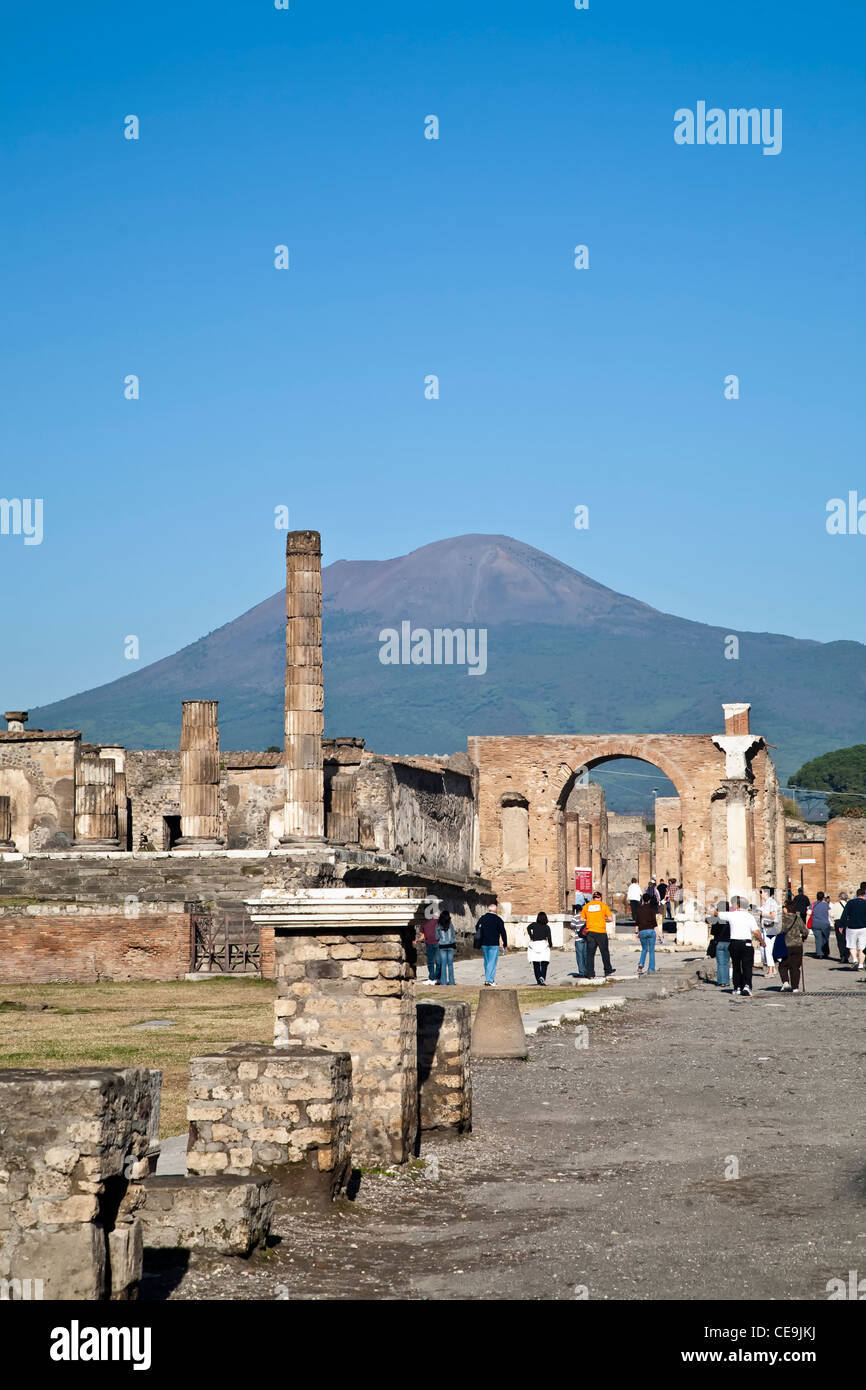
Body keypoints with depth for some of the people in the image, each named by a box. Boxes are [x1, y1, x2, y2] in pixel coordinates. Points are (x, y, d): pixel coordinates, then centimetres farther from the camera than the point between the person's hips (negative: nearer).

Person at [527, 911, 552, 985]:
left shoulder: (534, 924, 7)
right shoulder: (547, 927, 3)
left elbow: (528, 928, -11)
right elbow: (549, 937, -5)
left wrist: (531, 937, -2)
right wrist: (550, 944, 12)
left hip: (534, 944, 1)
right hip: (543, 944, -1)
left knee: (536, 964, 7)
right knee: (544, 964, 0)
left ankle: (538, 979, -2)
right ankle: (542, 977, -21)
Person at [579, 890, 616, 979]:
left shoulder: (586, 906, 7)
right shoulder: (603, 905, 1)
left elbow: (582, 919, 6)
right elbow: (610, 919, -2)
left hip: (590, 931, 2)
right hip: (601, 932, -2)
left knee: (590, 953, 3)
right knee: (604, 952, 11)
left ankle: (590, 974, 0)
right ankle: (608, 970, 20)